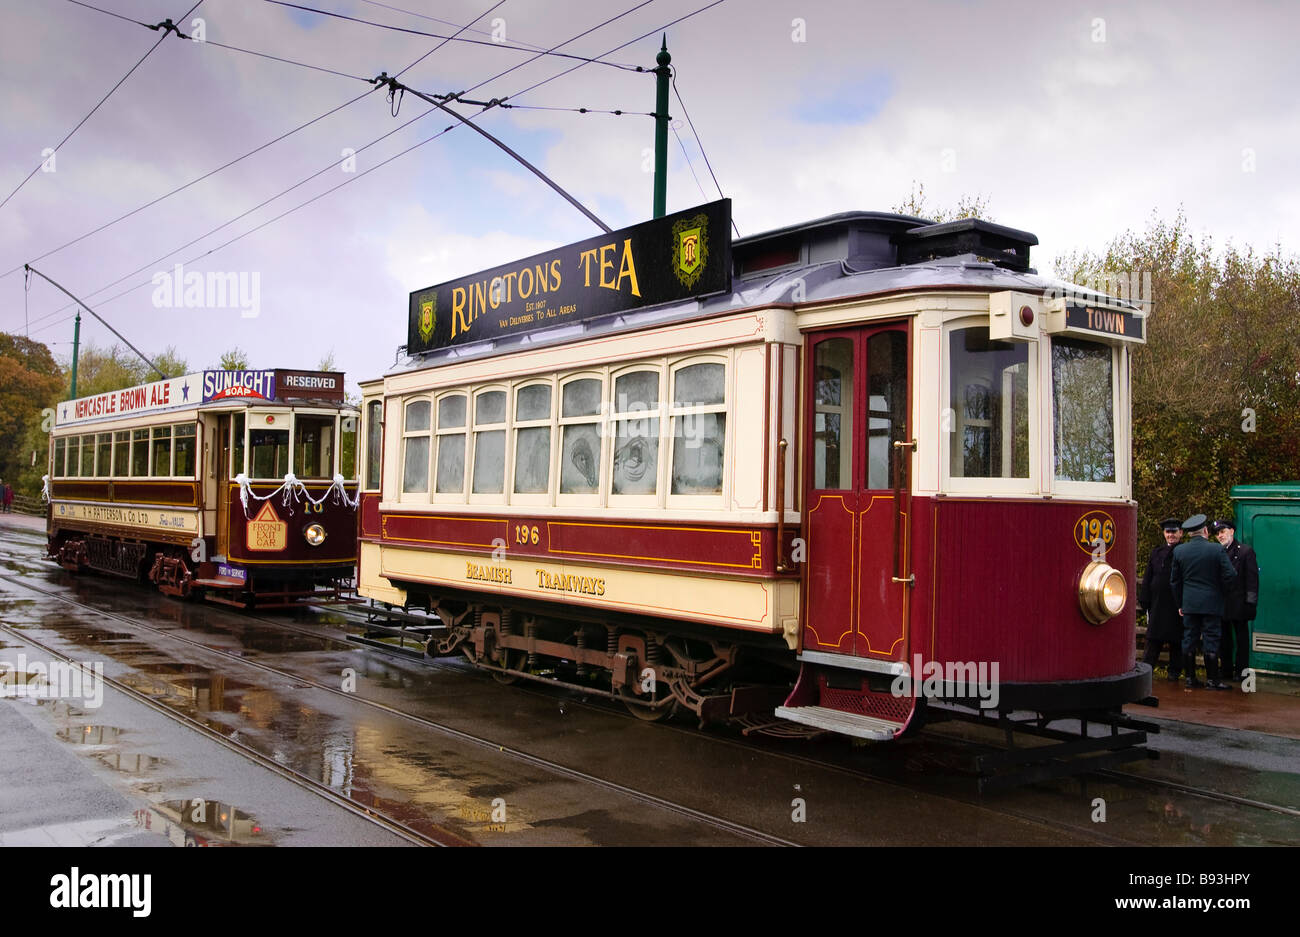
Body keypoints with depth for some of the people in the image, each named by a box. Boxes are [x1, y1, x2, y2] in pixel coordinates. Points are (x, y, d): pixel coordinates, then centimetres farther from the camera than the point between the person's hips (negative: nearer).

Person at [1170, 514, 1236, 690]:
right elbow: (1230, 576, -9)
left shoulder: (1179, 551, 1)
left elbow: (1174, 580, 7)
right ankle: (1212, 680, 4)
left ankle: (1190, 678, 11)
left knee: (1189, 640, 8)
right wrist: (1221, 591, 10)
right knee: (1211, 640, 1)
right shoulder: (1217, 550, -9)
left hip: (1189, 604, 3)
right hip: (1212, 603, -3)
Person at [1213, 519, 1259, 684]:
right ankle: (1226, 670, 20)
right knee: (1224, 638, 11)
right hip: (1221, 605, 5)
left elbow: (1253, 577, -6)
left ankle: (1241, 670, 9)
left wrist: (1250, 602, -12)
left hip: (1239, 604, -5)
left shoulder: (1245, 551, -3)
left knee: (1242, 637, 3)